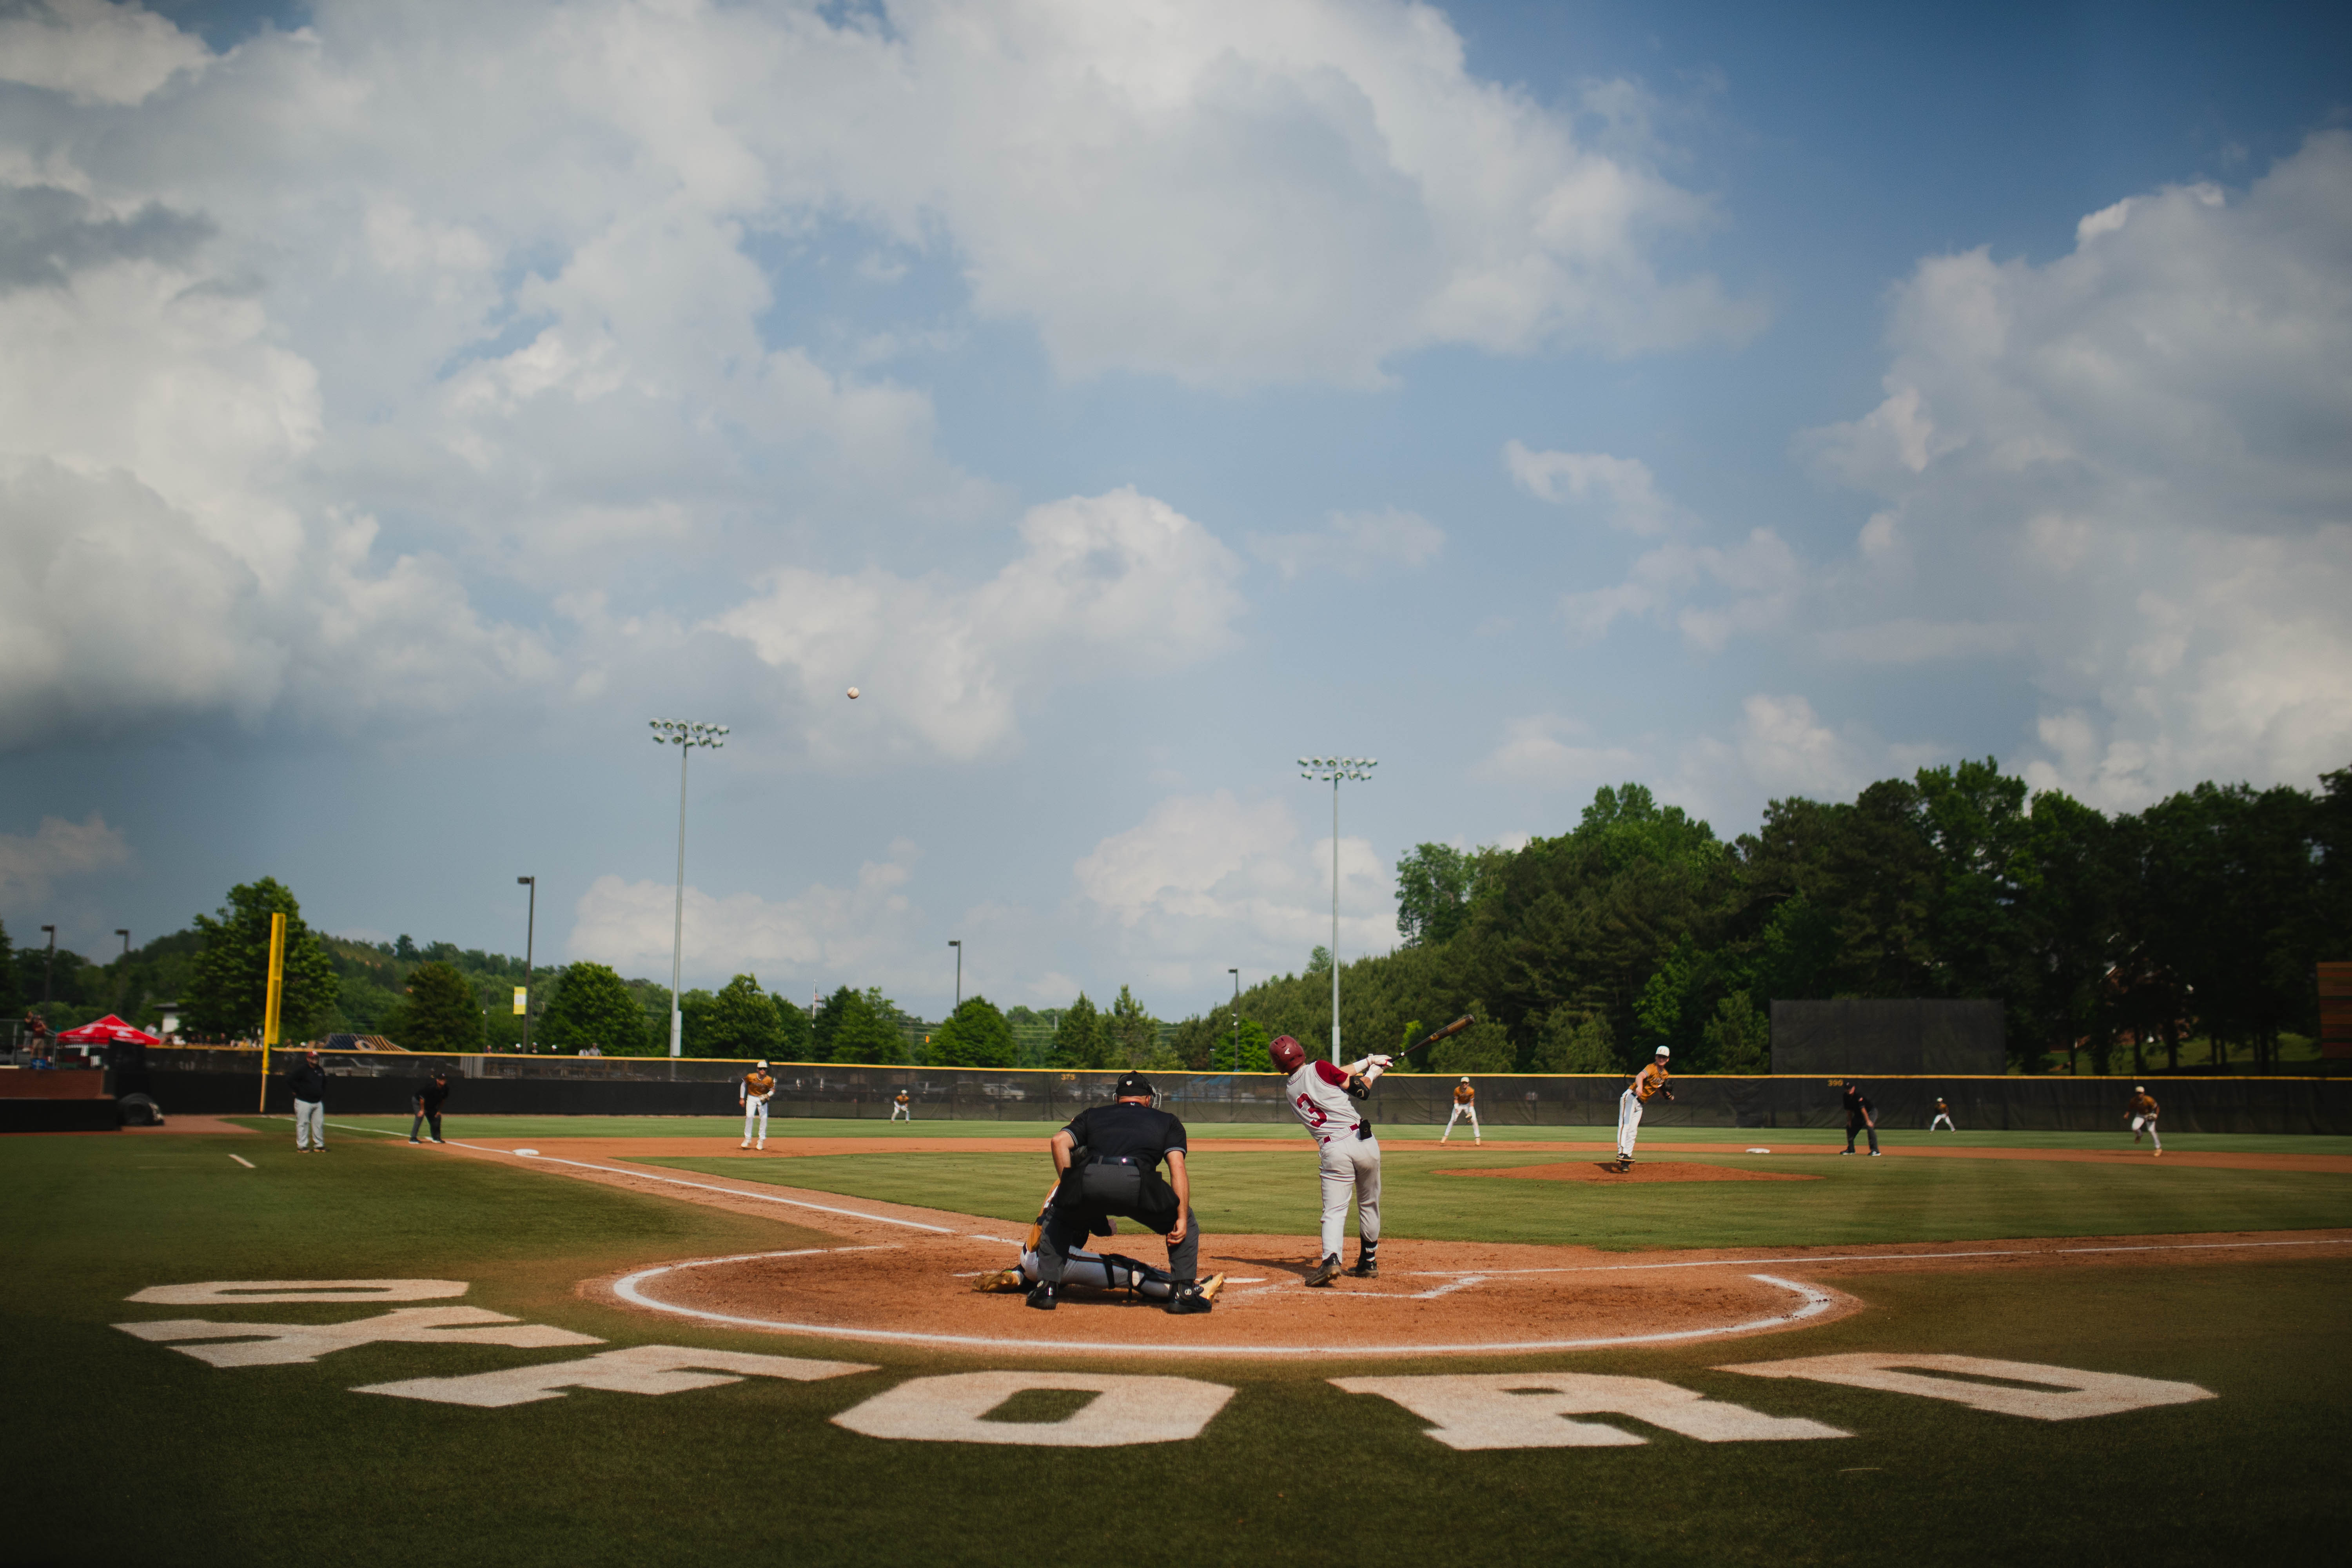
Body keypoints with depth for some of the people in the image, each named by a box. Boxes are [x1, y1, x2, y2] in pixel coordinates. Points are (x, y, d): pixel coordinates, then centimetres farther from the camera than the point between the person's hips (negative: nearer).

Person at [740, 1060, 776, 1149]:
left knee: (764, 1118, -9)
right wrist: (742, 1098, 5)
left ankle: (761, 1140, 2)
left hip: (763, 1099, 1)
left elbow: (773, 1090, 2)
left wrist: (767, 1096, -19)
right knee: (749, 1116, -17)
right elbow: (744, 1085, 3)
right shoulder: (750, 1077, -14)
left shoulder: (769, 1080, -13)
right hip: (752, 1098, -1)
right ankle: (747, 1139, -8)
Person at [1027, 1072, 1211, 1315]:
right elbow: (1178, 1167, 14)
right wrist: (1182, 1219, 7)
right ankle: (1184, 1292, 14)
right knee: (1185, 1222, 26)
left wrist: (1069, 1188, 21)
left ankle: (1046, 1288, 22)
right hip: (1138, 1182, -1)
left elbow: (1058, 1141, 16)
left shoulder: (1092, 1114, 35)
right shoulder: (1167, 1121, 32)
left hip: (1088, 1178, 1)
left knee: (1057, 1217, 34)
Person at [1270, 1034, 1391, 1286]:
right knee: (1369, 1206, 17)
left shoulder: (1288, 1088, 13)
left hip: (1333, 1152, 0)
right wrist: (1373, 1071, 19)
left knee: (1334, 1210, -2)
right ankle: (1369, 1262, 27)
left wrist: (1368, 1061, 26)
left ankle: (1331, 1259, -25)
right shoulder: (1319, 1069, 0)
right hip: (1364, 1142, 0)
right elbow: (1359, 1090, 0)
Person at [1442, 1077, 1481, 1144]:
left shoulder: (1471, 1091, -22)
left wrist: (1470, 1112, -19)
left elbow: (1472, 1101, -13)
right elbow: (1456, 1099, -10)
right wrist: (1456, 1108, -25)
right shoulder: (1457, 1090, -22)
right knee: (1452, 1120, -9)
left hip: (1468, 1105, 0)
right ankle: (1445, 1137, 0)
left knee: (1474, 1120, -12)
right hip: (1459, 1105, 0)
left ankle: (1477, 1137, 0)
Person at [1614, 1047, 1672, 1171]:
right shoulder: (1652, 1068, -15)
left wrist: (1667, 1094, 0)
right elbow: (1640, 1076, -36)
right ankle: (1622, 1154, -31)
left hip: (1640, 1104, 9)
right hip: (1631, 1097, -9)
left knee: (1633, 1132, 6)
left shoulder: (1665, 1075, 11)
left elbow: (1658, 1089, 24)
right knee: (1625, 1125, -19)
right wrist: (1639, 1087, -60)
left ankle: (1626, 1160, 7)